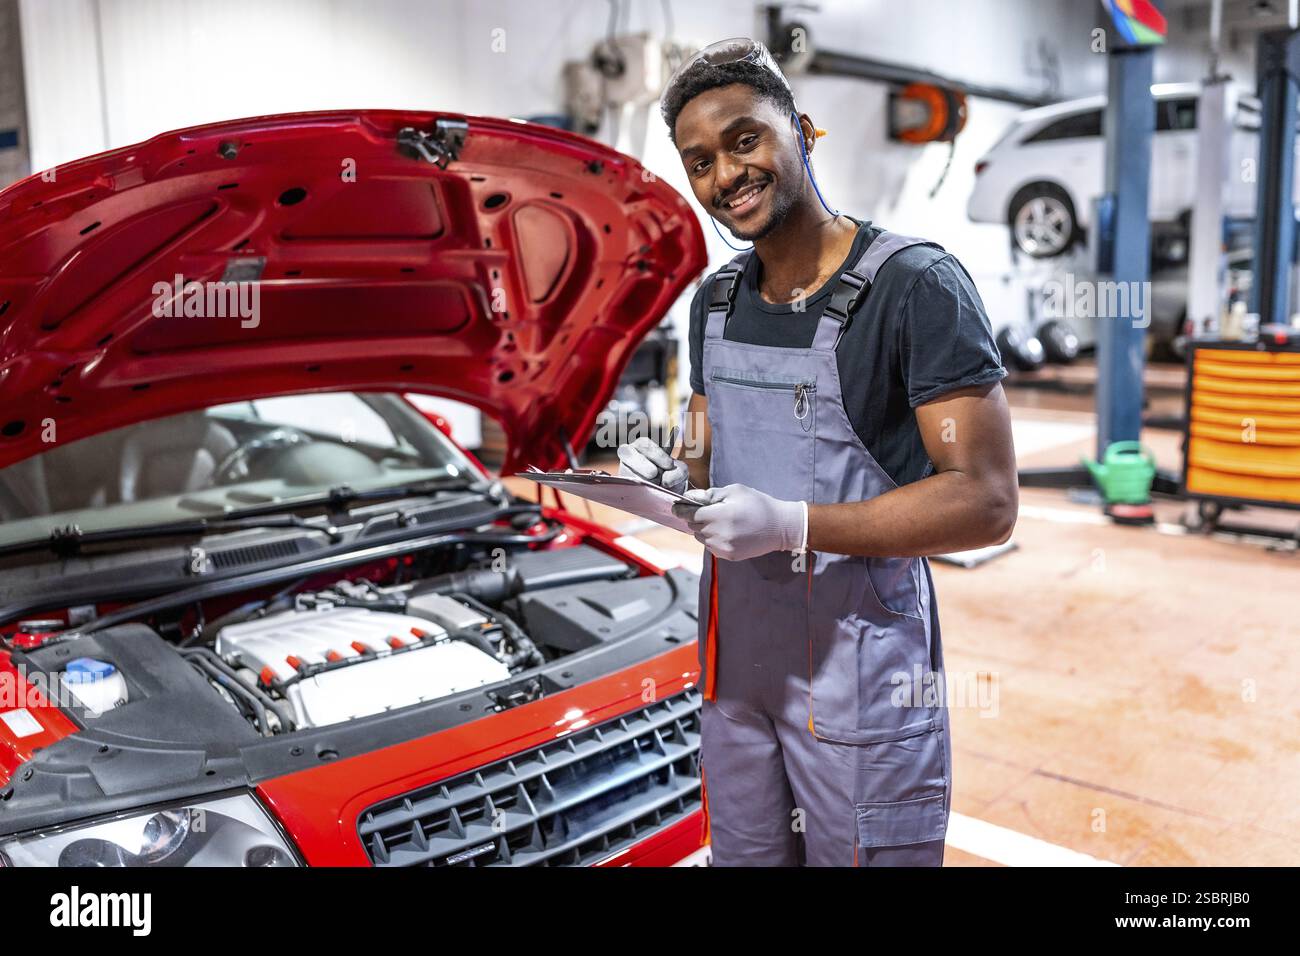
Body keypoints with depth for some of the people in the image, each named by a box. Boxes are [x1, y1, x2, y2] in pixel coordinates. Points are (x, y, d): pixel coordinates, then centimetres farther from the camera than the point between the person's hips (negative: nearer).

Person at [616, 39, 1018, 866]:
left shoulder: (916, 285, -14)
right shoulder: (717, 302, 10)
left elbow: (987, 503, -18)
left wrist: (791, 526, -25)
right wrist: (675, 479, -6)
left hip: (860, 669, -6)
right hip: (735, 656, 7)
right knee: (742, 854, 20)